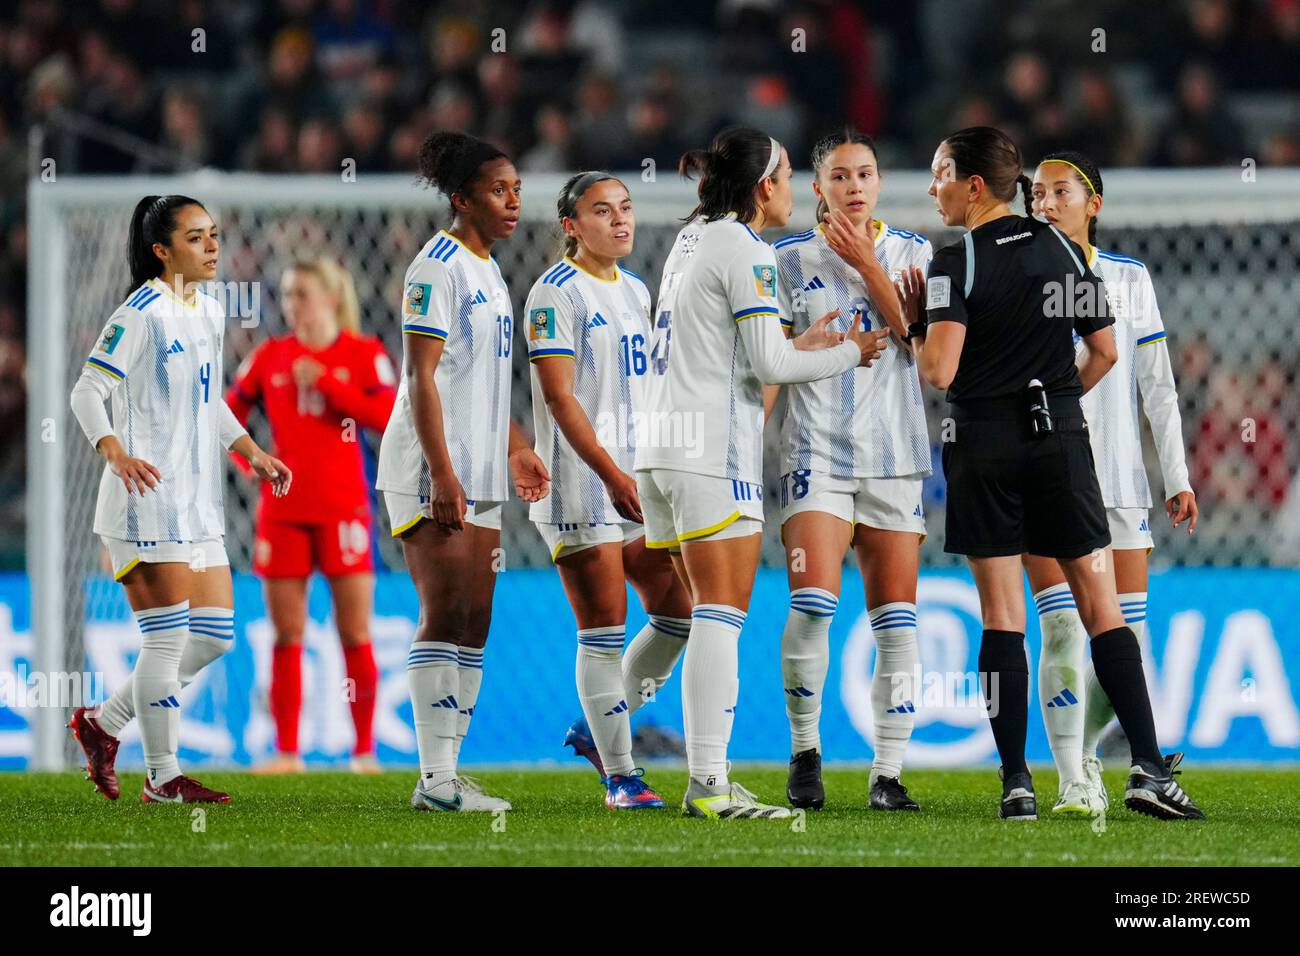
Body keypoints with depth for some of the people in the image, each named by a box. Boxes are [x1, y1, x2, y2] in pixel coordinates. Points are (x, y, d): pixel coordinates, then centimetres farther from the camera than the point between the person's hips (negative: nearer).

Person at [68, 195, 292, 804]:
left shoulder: (210, 313, 14)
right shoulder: (141, 313, -11)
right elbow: (86, 391, -13)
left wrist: (253, 453, 16)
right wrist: (117, 455, -28)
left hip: (199, 500, 9)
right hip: (148, 498, -9)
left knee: (214, 636, 7)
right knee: (168, 639, -6)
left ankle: (104, 722, 20)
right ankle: (163, 777, 3)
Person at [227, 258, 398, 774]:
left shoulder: (363, 354, 1)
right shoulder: (269, 356, 8)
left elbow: (387, 416, -11)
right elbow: (229, 415, 14)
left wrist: (325, 383, -14)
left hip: (343, 508, -2)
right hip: (283, 510, 2)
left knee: (355, 634, -2)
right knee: (287, 636, 2)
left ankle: (365, 750, 5)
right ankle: (286, 752, 6)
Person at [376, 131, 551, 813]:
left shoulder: (487, 270, 18)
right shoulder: (438, 266, -11)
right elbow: (421, 377, -17)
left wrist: (515, 448, 24)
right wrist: (442, 473, -23)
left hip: (479, 475, 10)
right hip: (431, 472, -10)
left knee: (473, 625, 6)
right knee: (446, 615, -14)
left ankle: (446, 772, 8)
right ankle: (436, 778, -15)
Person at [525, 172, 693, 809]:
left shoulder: (635, 291, 16)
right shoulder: (556, 292, -8)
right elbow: (559, 397, -15)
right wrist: (612, 474, -22)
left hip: (640, 481, 8)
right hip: (581, 484, -8)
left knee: (678, 613, 6)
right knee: (604, 630, -6)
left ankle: (594, 730, 21)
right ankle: (620, 776, -1)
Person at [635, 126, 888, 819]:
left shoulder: (691, 240, 18)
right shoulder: (744, 249, -9)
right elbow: (767, 365, -12)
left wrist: (799, 345, 26)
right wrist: (848, 354, 2)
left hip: (661, 446, 9)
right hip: (713, 450, -9)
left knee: (706, 615, 11)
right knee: (722, 615, -10)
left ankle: (705, 778, 8)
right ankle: (710, 787, -16)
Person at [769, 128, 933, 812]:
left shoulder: (911, 254, 10)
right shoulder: (791, 260, 6)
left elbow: (921, 333, -6)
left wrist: (866, 265, -7)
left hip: (896, 453, 2)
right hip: (817, 449, -2)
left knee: (896, 620, 0)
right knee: (813, 602, -17)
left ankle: (887, 774, 5)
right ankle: (804, 750, 0)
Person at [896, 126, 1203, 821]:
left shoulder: (956, 265, -10)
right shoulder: (1065, 251, 6)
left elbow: (940, 372, -19)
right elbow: (1103, 352, 11)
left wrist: (914, 325, -1)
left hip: (985, 447, -3)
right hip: (1061, 438, 3)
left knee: (1001, 617, 1)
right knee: (1101, 608, 4)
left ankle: (1017, 782, -2)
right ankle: (1148, 770, -4)